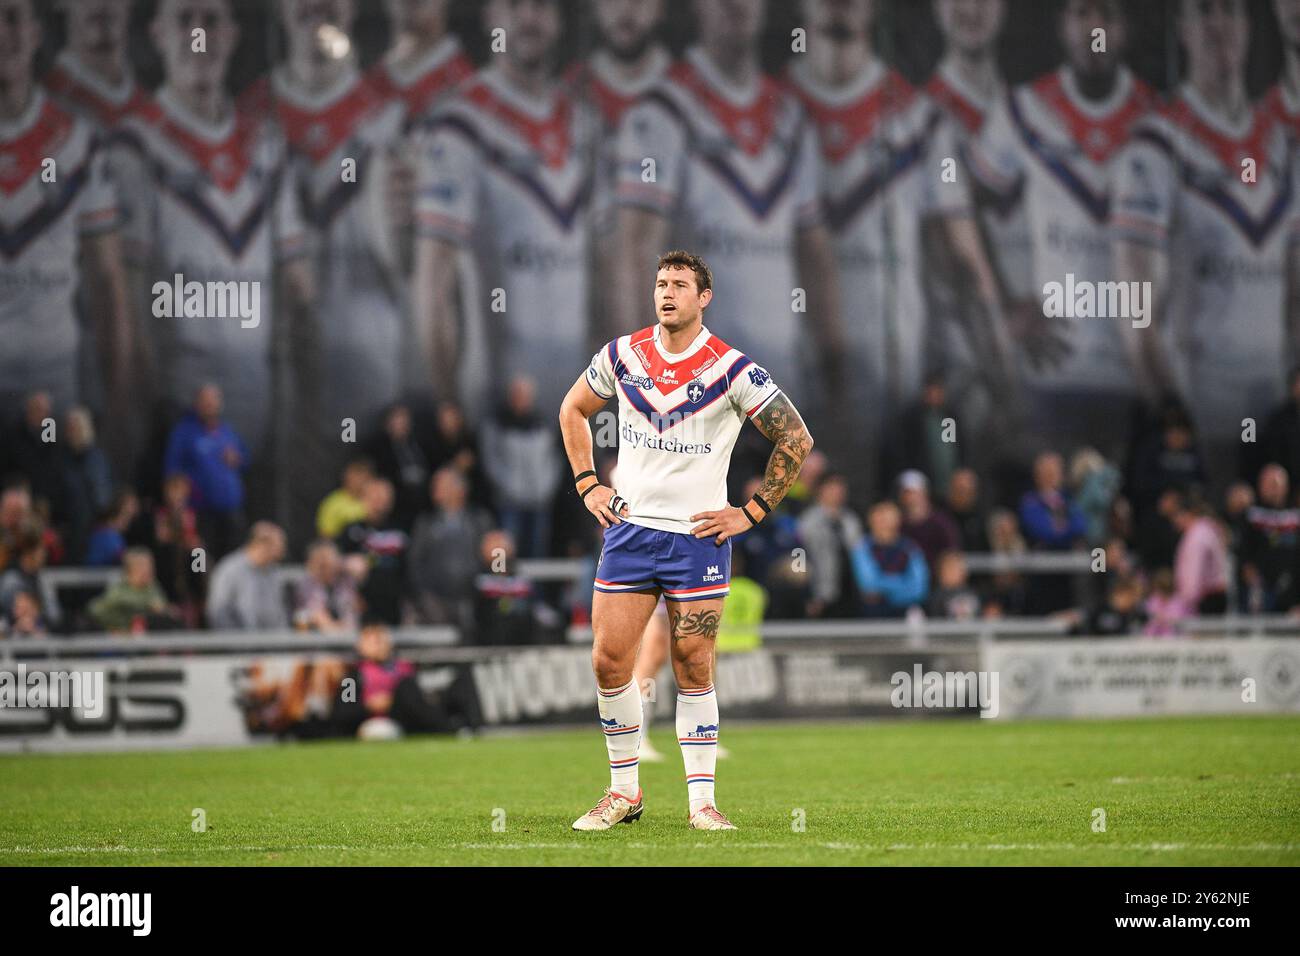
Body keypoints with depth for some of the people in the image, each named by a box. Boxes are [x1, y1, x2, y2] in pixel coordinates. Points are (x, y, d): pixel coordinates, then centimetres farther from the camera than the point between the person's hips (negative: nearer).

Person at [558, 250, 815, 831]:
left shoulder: (732, 369, -8)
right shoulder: (621, 356, 3)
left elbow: (796, 439, -2)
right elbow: (573, 411, 21)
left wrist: (752, 513, -5)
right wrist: (587, 485, 11)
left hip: (698, 535, -3)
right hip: (628, 529, 3)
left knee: (693, 670, -2)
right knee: (609, 661, -1)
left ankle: (701, 801, 5)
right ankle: (624, 791, 13)